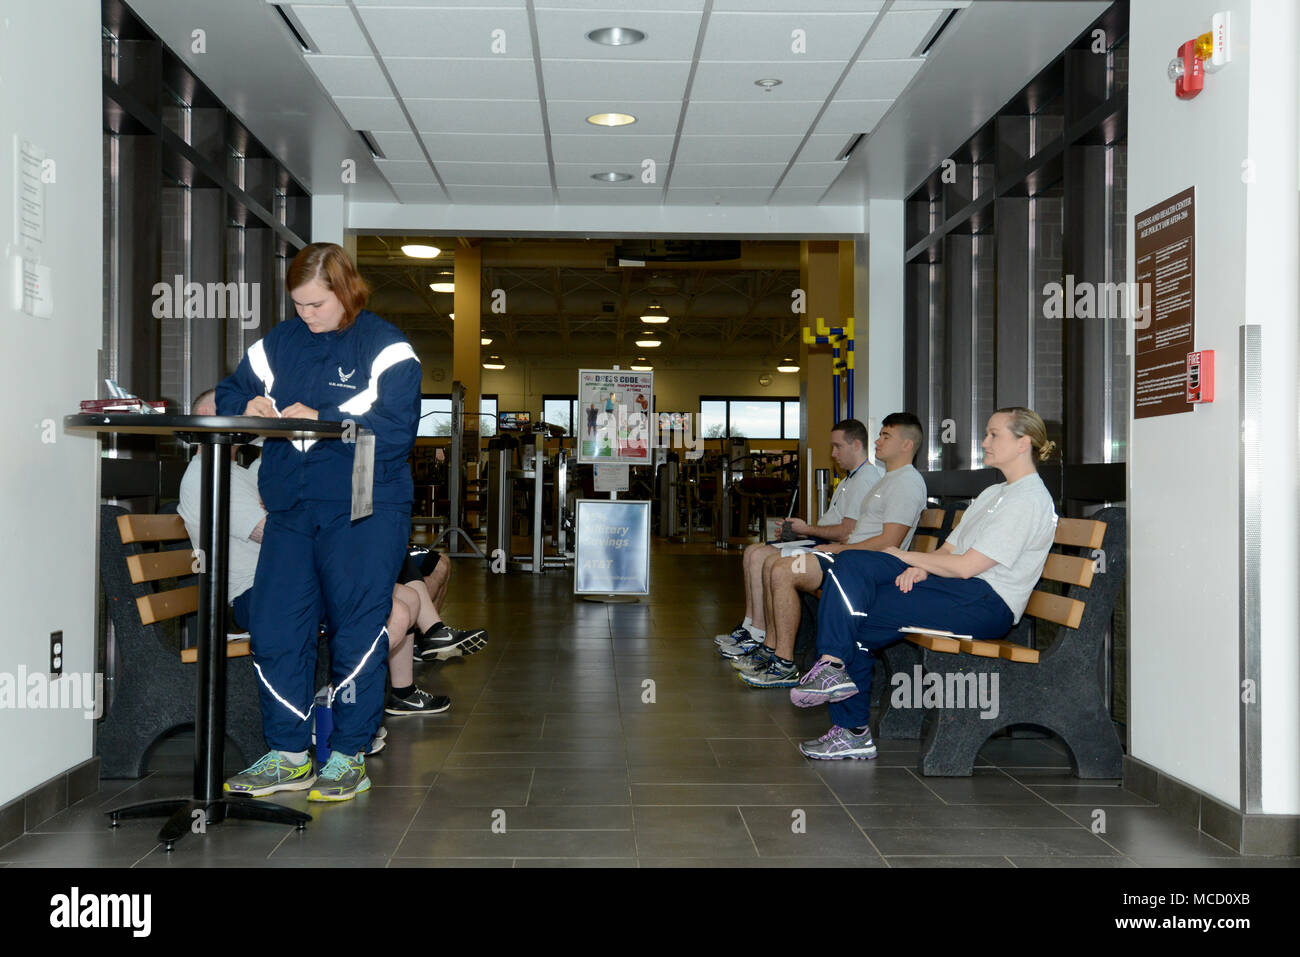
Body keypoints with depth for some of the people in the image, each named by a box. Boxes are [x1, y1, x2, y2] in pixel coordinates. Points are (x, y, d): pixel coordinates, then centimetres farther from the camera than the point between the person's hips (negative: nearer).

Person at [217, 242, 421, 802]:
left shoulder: (385, 347, -4)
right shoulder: (278, 343, 12)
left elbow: (396, 431, -15)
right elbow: (226, 396, 19)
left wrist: (318, 420, -17)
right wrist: (248, 407, -4)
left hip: (362, 513, -5)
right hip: (290, 509, 6)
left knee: (355, 634, 1)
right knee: (274, 630, 5)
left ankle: (349, 756, 14)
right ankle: (288, 755, 18)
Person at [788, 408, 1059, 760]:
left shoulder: (1030, 500, -9)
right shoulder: (993, 493, 24)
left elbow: (966, 565, -16)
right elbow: (949, 549, 16)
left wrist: (905, 557, -5)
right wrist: (919, 569, -6)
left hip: (986, 605, -9)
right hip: (958, 588, 9)